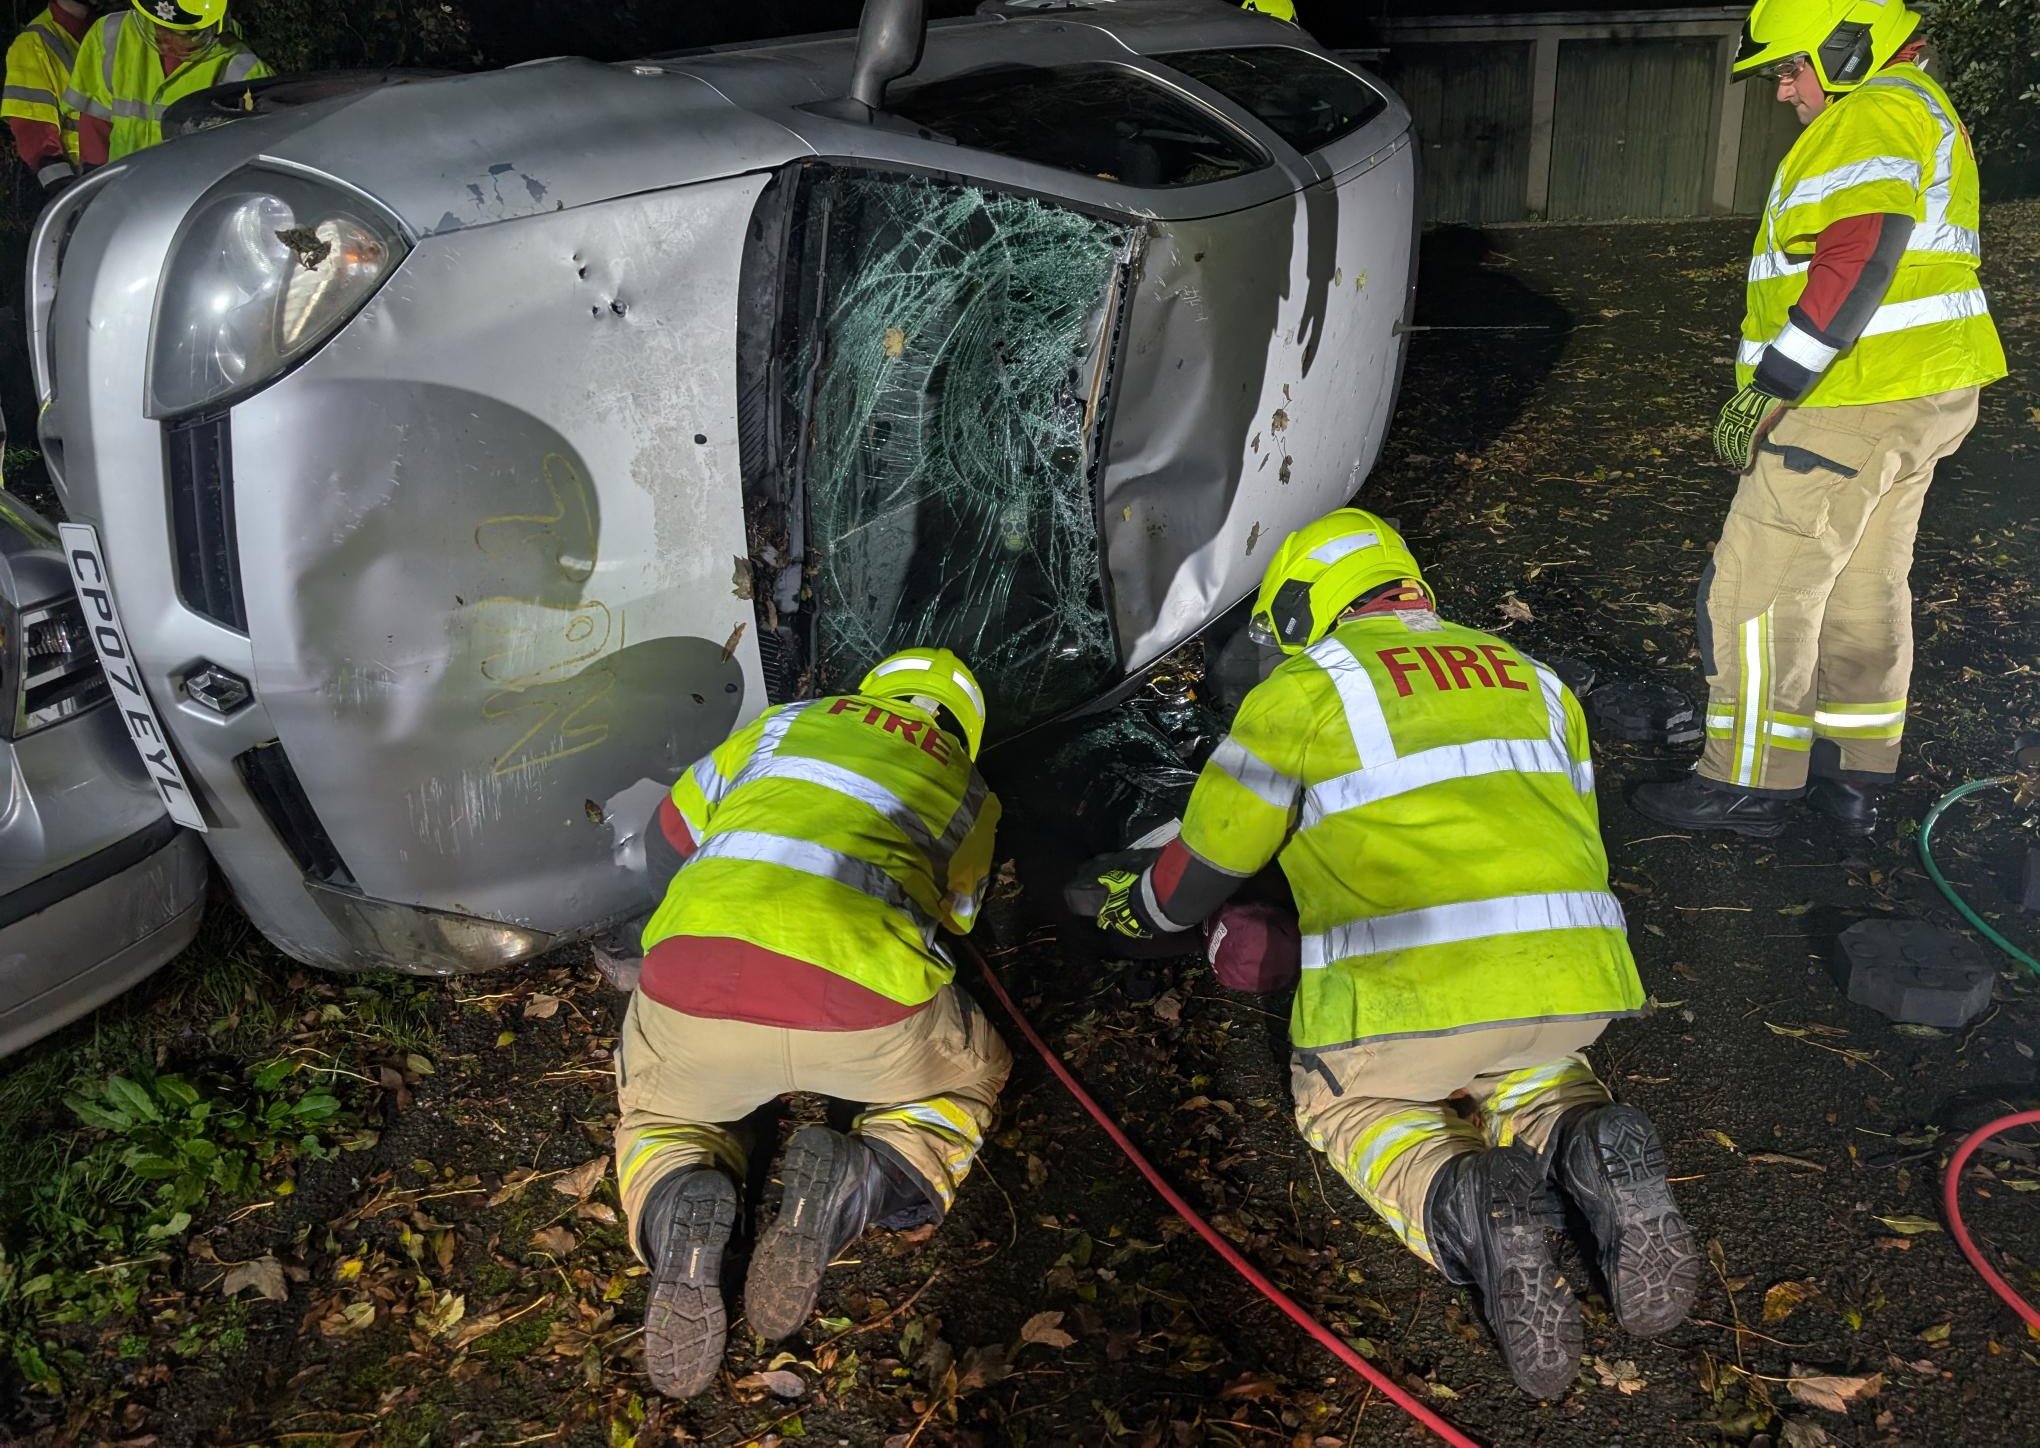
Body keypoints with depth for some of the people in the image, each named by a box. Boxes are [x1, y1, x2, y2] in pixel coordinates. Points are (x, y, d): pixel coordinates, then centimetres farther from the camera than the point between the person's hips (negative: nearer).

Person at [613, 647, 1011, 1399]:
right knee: (966, 1081, 31)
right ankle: (854, 1191, -3)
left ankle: (677, 1223, -5)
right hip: (862, 999, -1)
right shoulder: (969, 792, 27)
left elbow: (668, 841, 33)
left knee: (658, 1116, 33)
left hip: (695, 975, 1)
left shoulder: (789, 723, 28)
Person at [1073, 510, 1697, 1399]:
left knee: (1344, 1100, 26)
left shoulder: (1304, 688, 8)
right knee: (1524, 1063, 36)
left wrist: (1131, 907, 36)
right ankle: (1591, 1152, 1)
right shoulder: (1528, 677, 24)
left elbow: (1203, 867, 14)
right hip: (1575, 981, 5)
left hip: (1409, 993, -4)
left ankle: (1465, 1208, -7)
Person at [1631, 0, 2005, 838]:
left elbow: (1854, 268, -26)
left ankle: (1748, 786, 2)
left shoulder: (1873, 116, -13)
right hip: (1920, 400, 11)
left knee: (1760, 593, -5)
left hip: (1854, 409, -11)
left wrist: (1765, 391, -25)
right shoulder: (1921, 112, 21)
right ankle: (1853, 778, 25)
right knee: (1864, 594, 16)